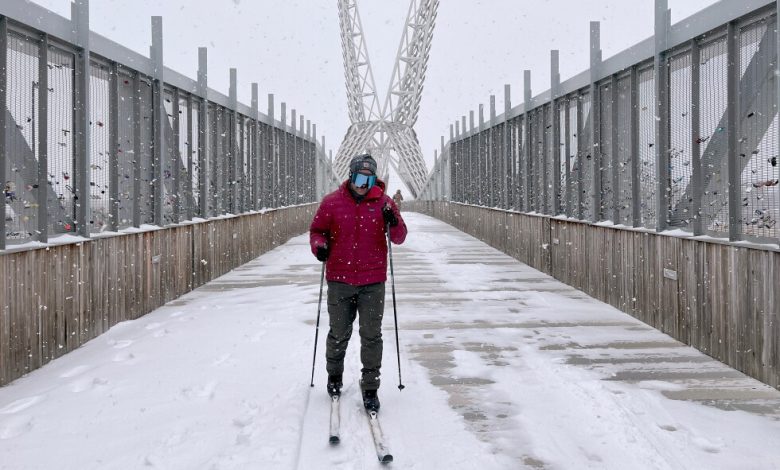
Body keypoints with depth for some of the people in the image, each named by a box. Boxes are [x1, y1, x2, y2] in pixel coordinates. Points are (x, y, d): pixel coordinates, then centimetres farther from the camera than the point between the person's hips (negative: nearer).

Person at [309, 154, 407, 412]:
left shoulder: (384, 203, -1)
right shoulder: (332, 202, -2)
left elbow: (399, 238, 1)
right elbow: (317, 230, 9)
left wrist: (394, 223, -20)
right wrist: (319, 245, -11)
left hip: (373, 282, 0)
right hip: (340, 281, 0)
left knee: (371, 336, 4)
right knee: (339, 333, 14)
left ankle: (370, 388, 15)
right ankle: (334, 375, 39)